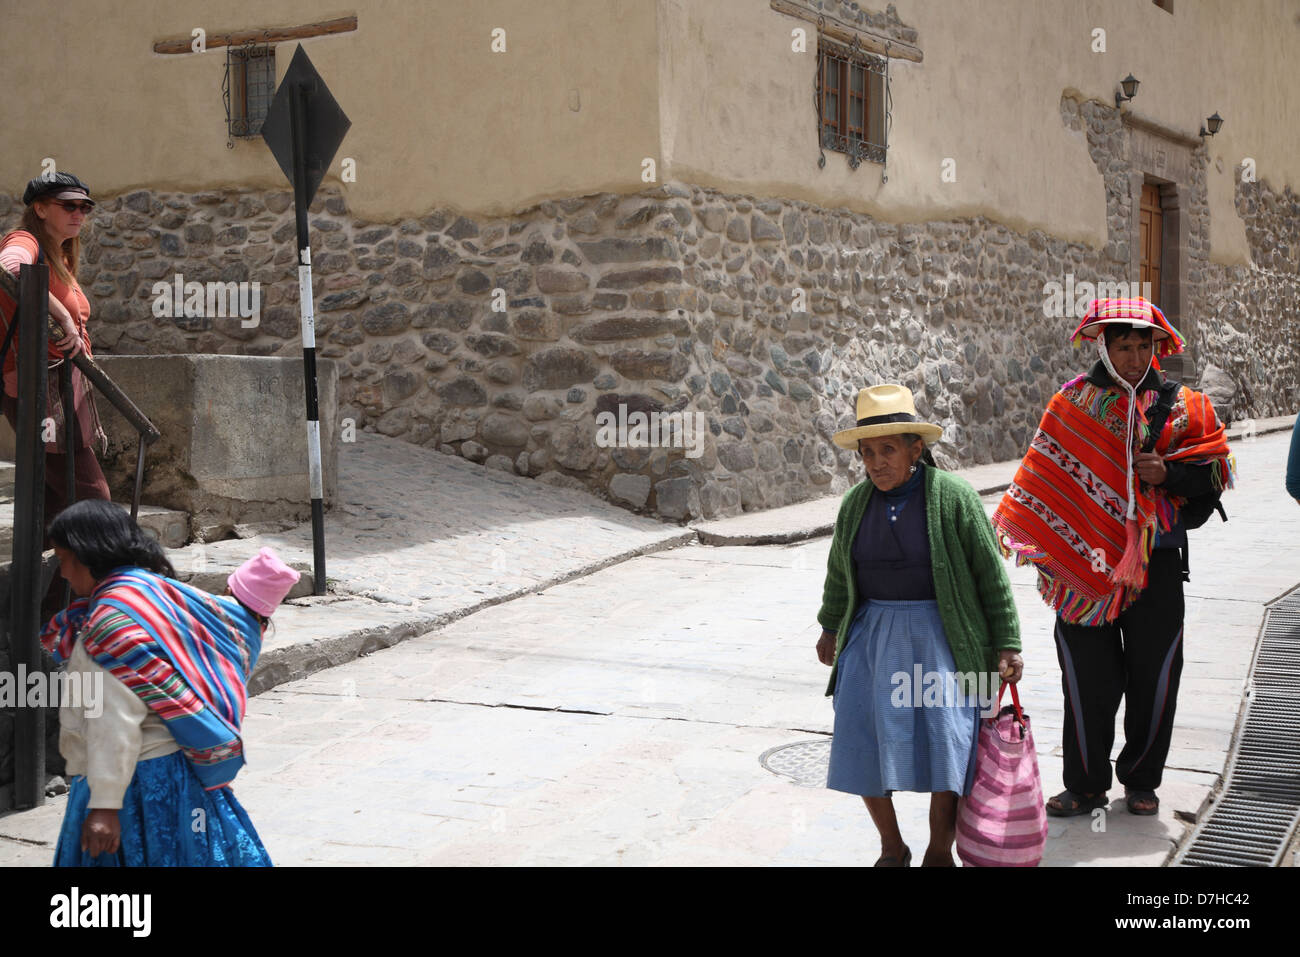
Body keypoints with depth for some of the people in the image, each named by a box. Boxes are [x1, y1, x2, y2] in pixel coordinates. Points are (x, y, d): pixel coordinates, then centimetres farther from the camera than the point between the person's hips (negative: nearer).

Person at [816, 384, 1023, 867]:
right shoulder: (856, 502, 4)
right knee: (864, 744, 0)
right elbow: (840, 571, 19)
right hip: (872, 635, 4)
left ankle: (939, 853, 15)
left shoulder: (954, 497, -9)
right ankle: (892, 848, 20)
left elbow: (990, 574, -4)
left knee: (948, 748, -5)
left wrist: (1006, 644, -5)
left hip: (940, 639, -4)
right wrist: (830, 627, 28)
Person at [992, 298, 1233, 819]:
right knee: (1087, 678, 2)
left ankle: (1141, 780, 24)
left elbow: (1217, 468, 6)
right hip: (1084, 561, 0)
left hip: (1155, 563, 1)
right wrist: (1016, 532, -1)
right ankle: (1086, 785, 16)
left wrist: (1168, 474, -12)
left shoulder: (1178, 404, 4)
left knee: (1154, 675, 6)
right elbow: (1042, 478, 8)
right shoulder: (1073, 402, 3)